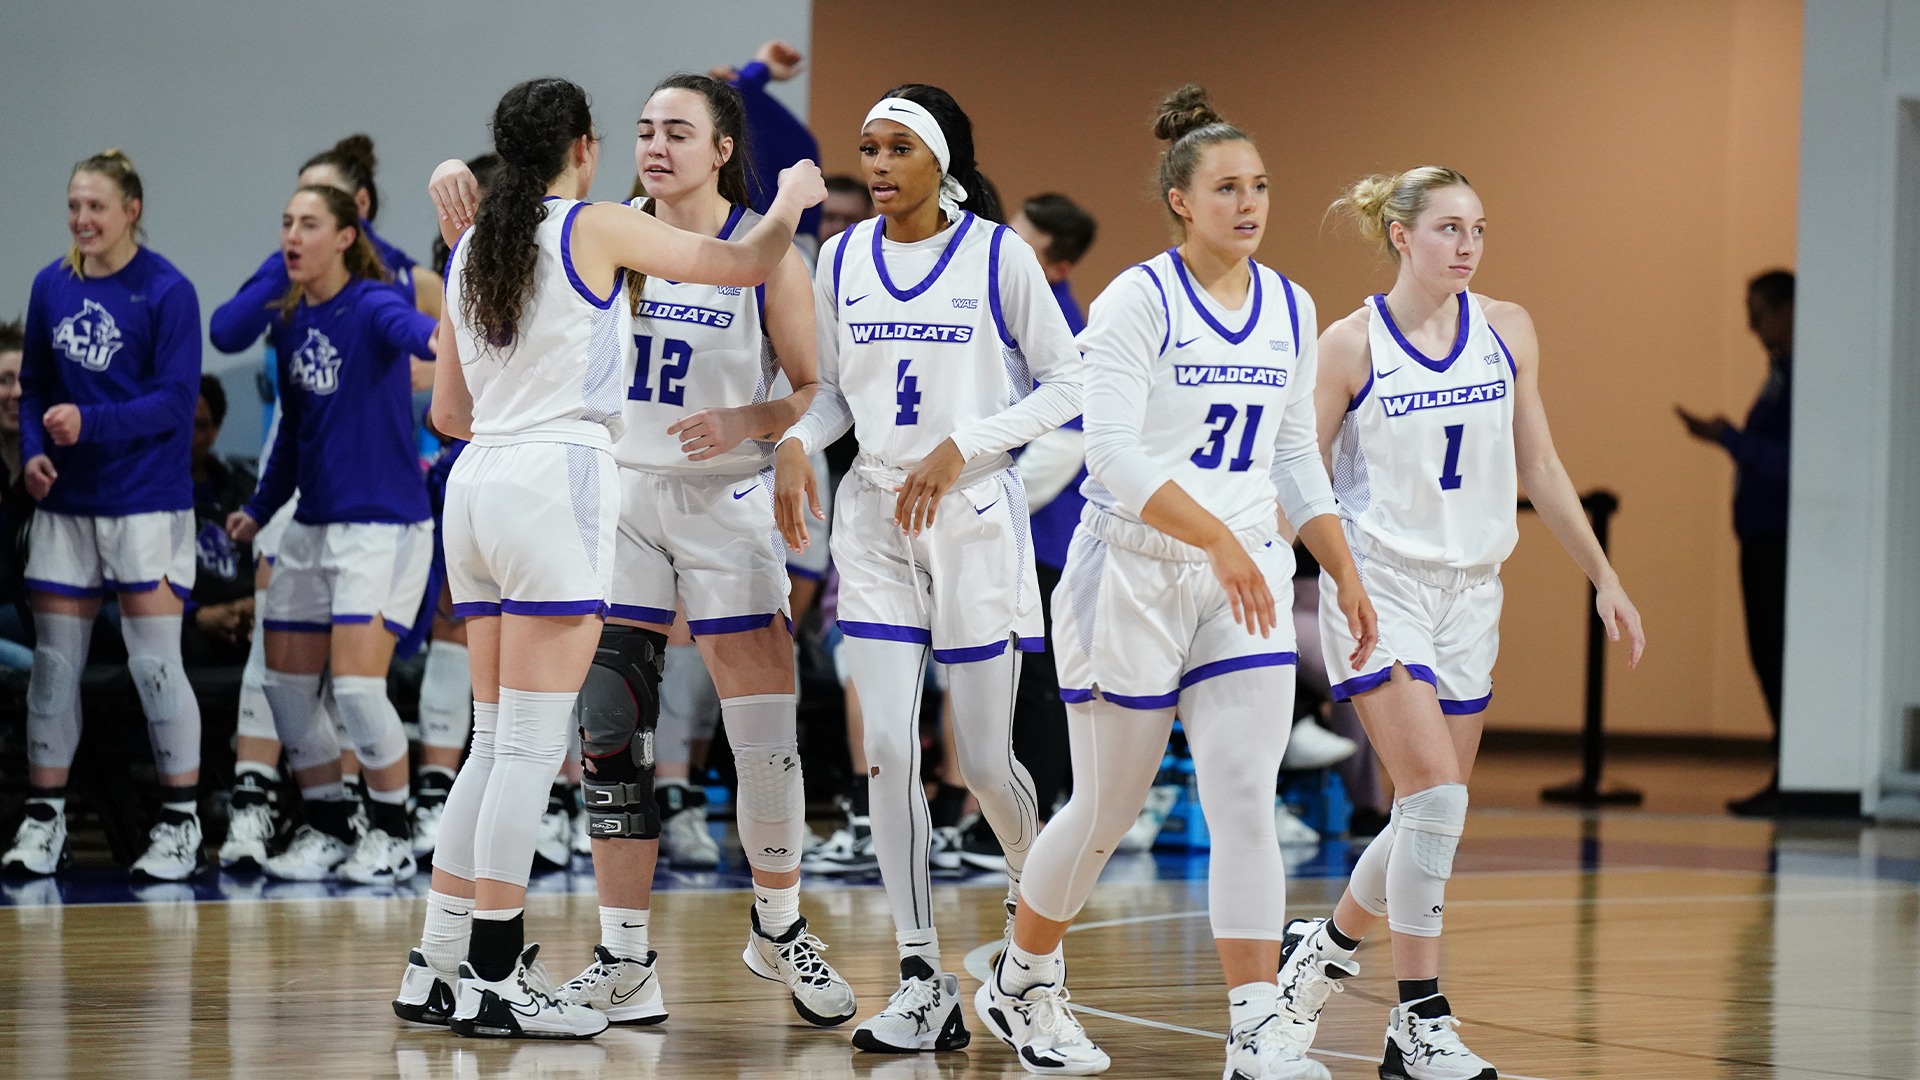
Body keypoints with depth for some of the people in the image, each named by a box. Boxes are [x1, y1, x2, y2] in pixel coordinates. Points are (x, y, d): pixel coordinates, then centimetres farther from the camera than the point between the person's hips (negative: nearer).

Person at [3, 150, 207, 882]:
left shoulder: (166, 291, -9)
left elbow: (176, 399, -13)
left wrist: (90, 424, -24)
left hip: (146, 501, -5)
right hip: (67, 502, 5)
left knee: (155, 663, -5)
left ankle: (181, 824, 5)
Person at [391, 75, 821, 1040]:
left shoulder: (468, 249, 15)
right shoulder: (598, 229, -3)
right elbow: (747, 265, 1)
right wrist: (792, 200, 21)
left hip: (477, 484, 7)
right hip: (558, 481, -7)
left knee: (496, 742, 12)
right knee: (530, 744, -6)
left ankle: (437, 963, 12)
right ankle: (491, 980, -7)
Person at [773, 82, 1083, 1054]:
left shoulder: (997, 254, -6)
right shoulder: (842, 261, 5)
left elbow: (1064, 384, -4)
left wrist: (961, 447, -14)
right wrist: (796, 443, -7)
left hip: (974, 518, -3)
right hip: (875, 522, 3)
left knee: (984, 759, 1)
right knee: (887, 750, -6)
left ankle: (1035, 886, 34)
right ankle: (922, 983, -1)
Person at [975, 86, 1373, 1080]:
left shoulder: (1289, 310, 8)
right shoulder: (1137, 302, -11)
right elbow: (1113, 452, -21)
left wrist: (1345, 576, 12)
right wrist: (1218, 539, -32)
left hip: (1244, 585, 4)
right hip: (1134, 576, -4)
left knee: (1245, 803, -9)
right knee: (1106, 809, 7)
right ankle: (1020, 983, 32)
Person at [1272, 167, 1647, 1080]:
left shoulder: (1506, 331, 5)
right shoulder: (1351, 345, -7)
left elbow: (1539, 468, 13)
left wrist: (1603, 578, 10)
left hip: (1470, 593, 5)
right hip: (1379, 586, -5)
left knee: (1433, 817, 7)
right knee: (1436, 798, -17)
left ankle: (1327, 943, 33)